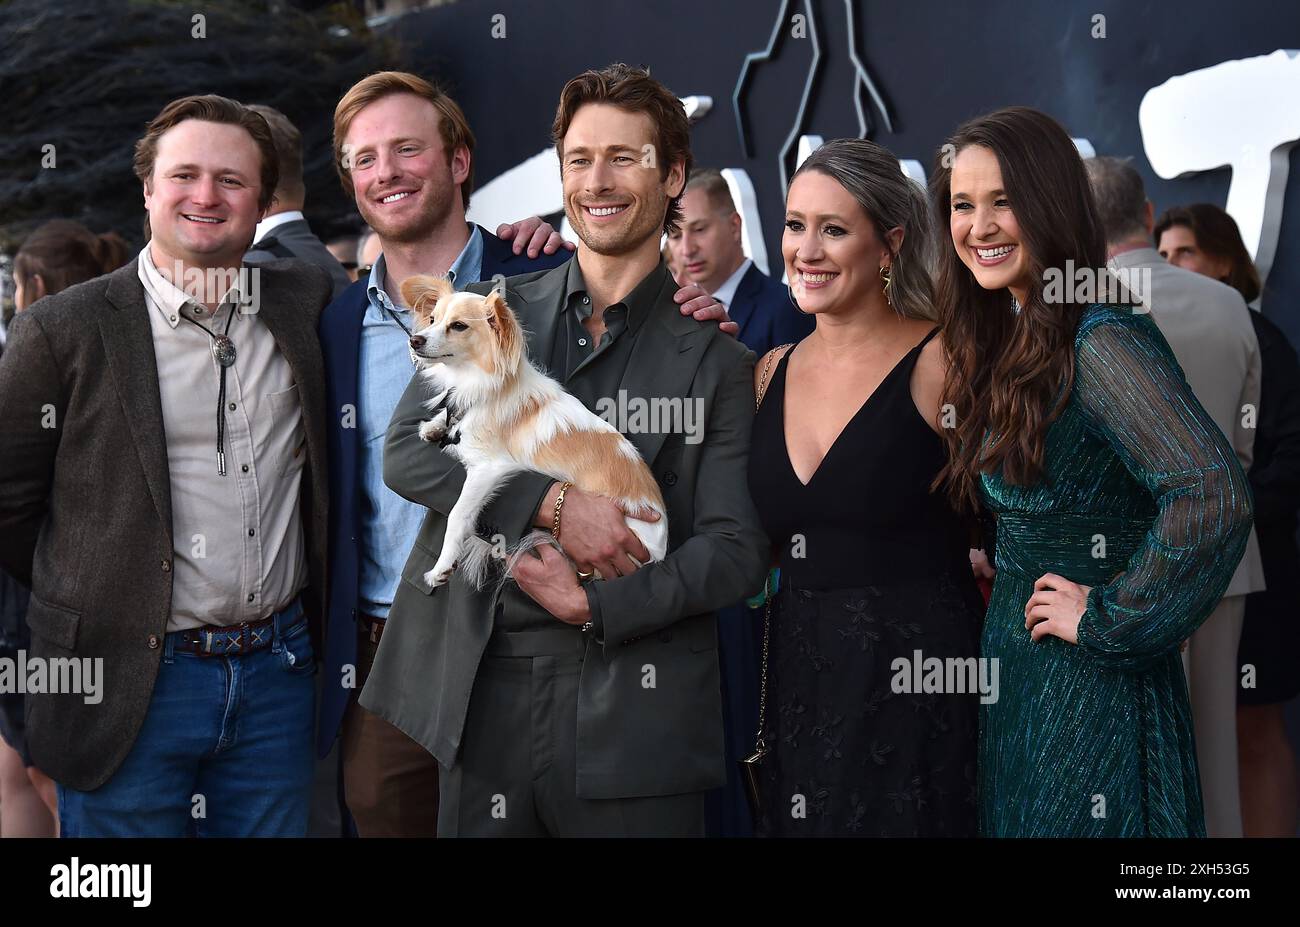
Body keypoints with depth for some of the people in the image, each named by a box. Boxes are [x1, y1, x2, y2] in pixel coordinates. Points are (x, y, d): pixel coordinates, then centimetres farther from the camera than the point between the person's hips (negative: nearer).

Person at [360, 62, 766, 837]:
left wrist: (596, 606, -13)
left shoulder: (716, 358, 2)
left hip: (634, 712, -2)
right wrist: (555, 503, -14)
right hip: (480, 693, 2)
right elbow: (407, 452, -2)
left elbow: (735, 551, -2)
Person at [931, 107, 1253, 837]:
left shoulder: (1102, 343, -19)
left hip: (1089, 692, -8)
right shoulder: (1010, 343, 7)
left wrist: (1106, 623, -22)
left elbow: (1215, 498, -32)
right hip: (1016, 678, 8)